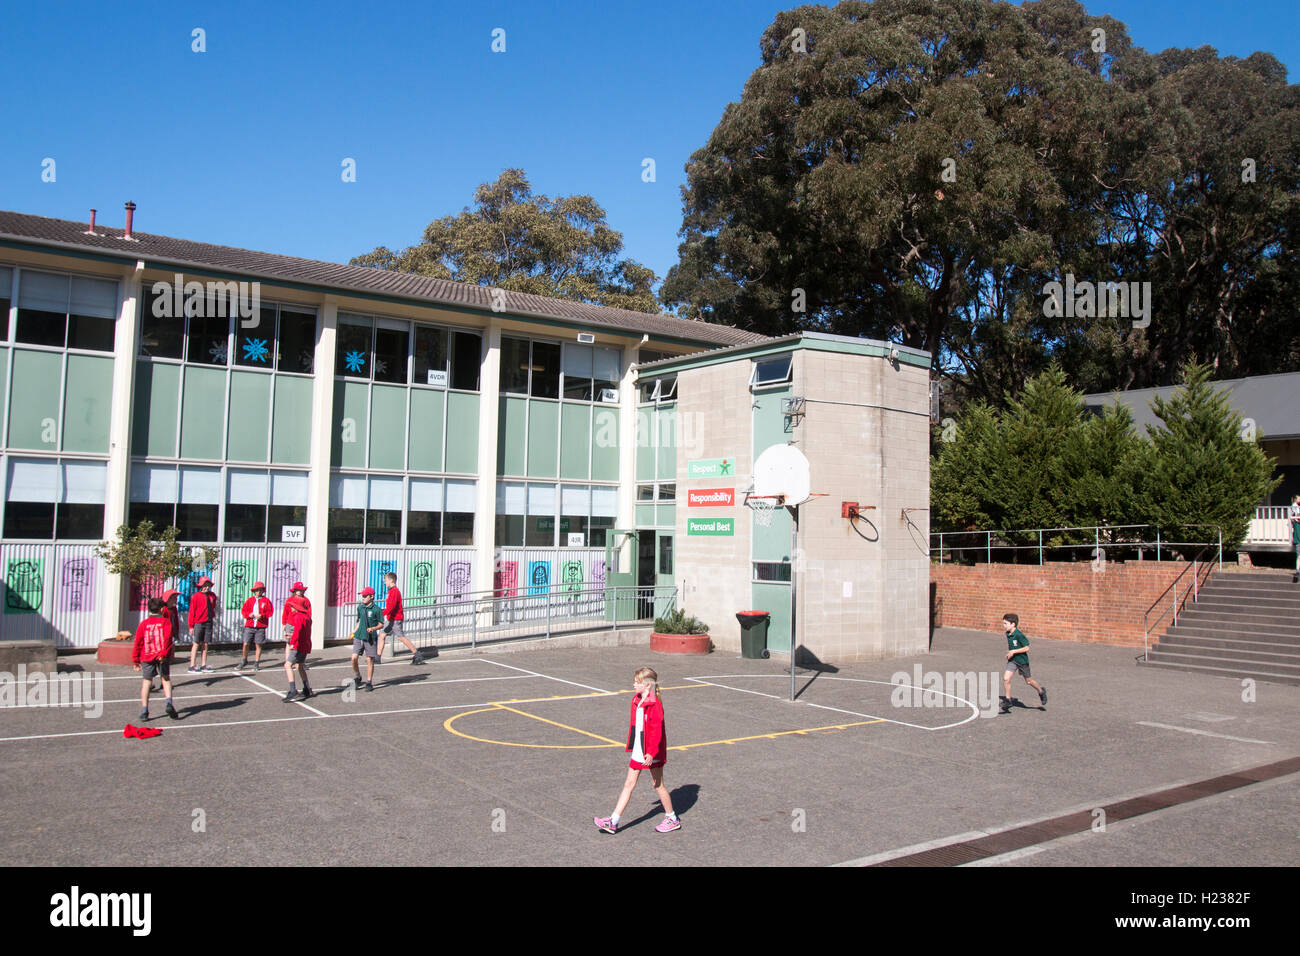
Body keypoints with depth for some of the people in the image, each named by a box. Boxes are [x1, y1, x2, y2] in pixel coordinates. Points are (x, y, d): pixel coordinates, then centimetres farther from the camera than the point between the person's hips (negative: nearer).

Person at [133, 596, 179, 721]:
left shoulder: (143, 624, 7)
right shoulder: (165, 622, 1)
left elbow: (138, 643, 6)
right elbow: (167, 638, -14)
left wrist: (135, 660, 10)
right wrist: (163, 653, -18)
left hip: (147, 657, 1)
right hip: (162, 657, -1)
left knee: (146, 682, 6)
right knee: (166, 679, 11)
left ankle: (144, 710, 0)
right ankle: (169, 703, -8)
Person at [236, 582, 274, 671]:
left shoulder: (266, 600, 5)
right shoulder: (250, 600, 10)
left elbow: (270, 612, 2)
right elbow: (244, 611, 10)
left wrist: (262, 616, -13)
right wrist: (248, 614, -10)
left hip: (260, 626, -1)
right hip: (249, 626, 1)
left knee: (258, 645, 3)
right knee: (245, 644, -3)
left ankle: (256, 663, 14)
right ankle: (243, 661, 17)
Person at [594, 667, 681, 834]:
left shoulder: (655, 704, -19)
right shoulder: (636, 701, 8)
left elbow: (657, 731, -22)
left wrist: (651, 753, -24)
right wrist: (631, 746, 20)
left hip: (652, 753, -8)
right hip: (638, 752, 8)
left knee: (658, 785, 6)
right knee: (629, 784, 6)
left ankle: (673, 820, 24)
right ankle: (613, 822, 6)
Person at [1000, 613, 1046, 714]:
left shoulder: (1019, 635, -24)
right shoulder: (1008, 634, 0)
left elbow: (1026, 648, -21)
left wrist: (1013, 651, -23)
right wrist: (1008, 652, 9)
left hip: (1022, 660, -6)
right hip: (1012, 660, 6)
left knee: (1028, 680, 11)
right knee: (1005, 678, -7)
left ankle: (1041, 691, 41)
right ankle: (1007, 701, 2)